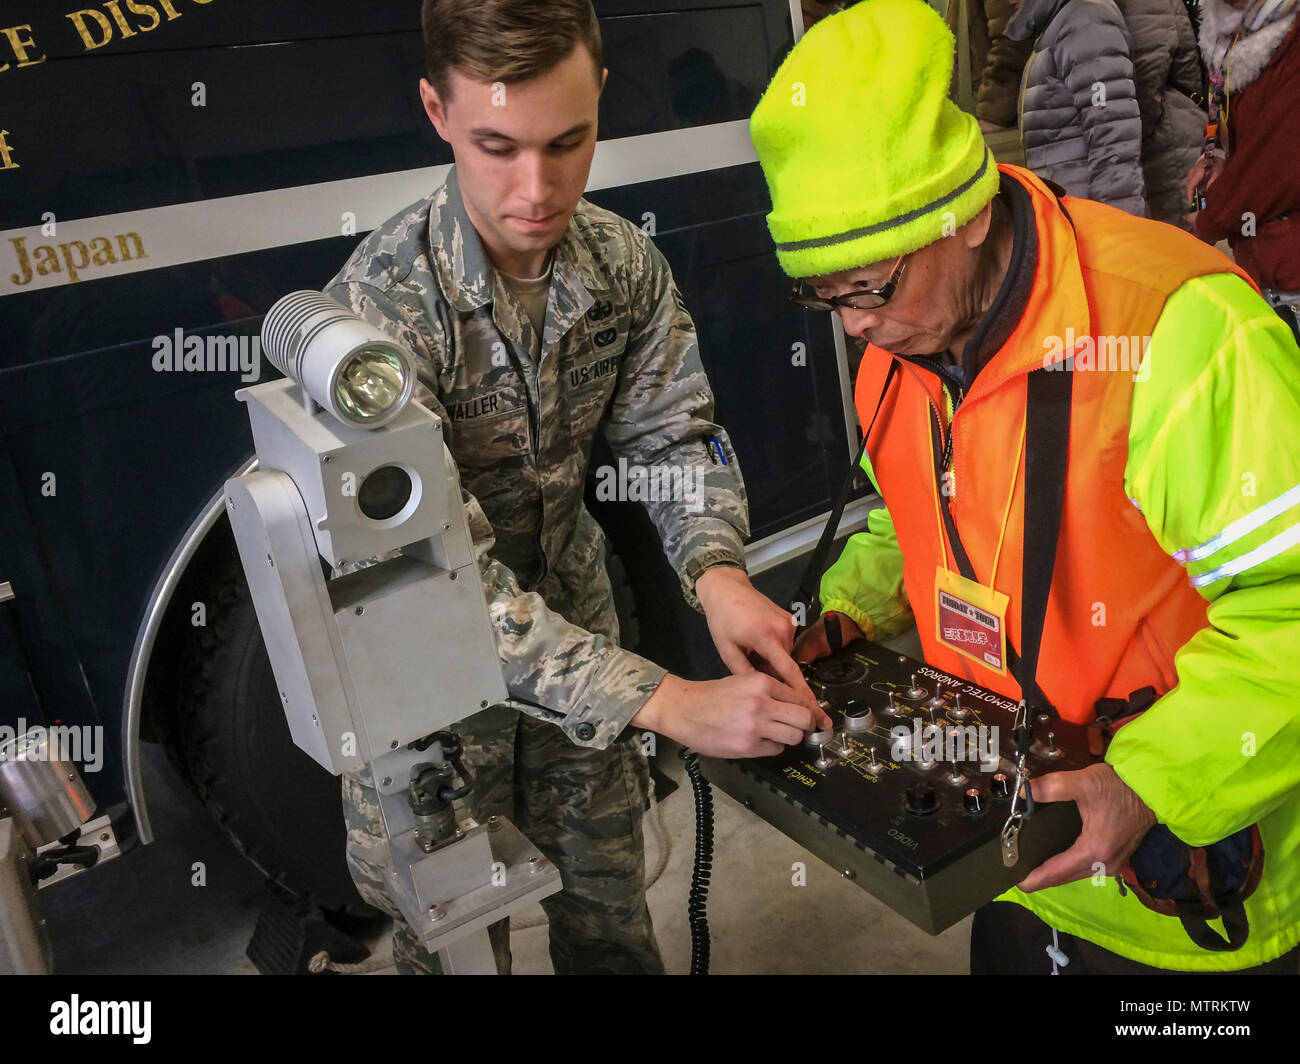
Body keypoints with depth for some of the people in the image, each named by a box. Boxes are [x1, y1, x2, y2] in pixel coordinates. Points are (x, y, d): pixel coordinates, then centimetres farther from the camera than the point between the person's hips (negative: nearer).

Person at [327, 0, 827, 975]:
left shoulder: (625, 263, -10)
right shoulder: (382, 303, -28)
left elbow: (676, 434, -2)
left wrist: (719, 573, -23)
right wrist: (667, 703, -37)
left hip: (578, 640, 5)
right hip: (433, 684, -4)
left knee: (610, 914, 22)